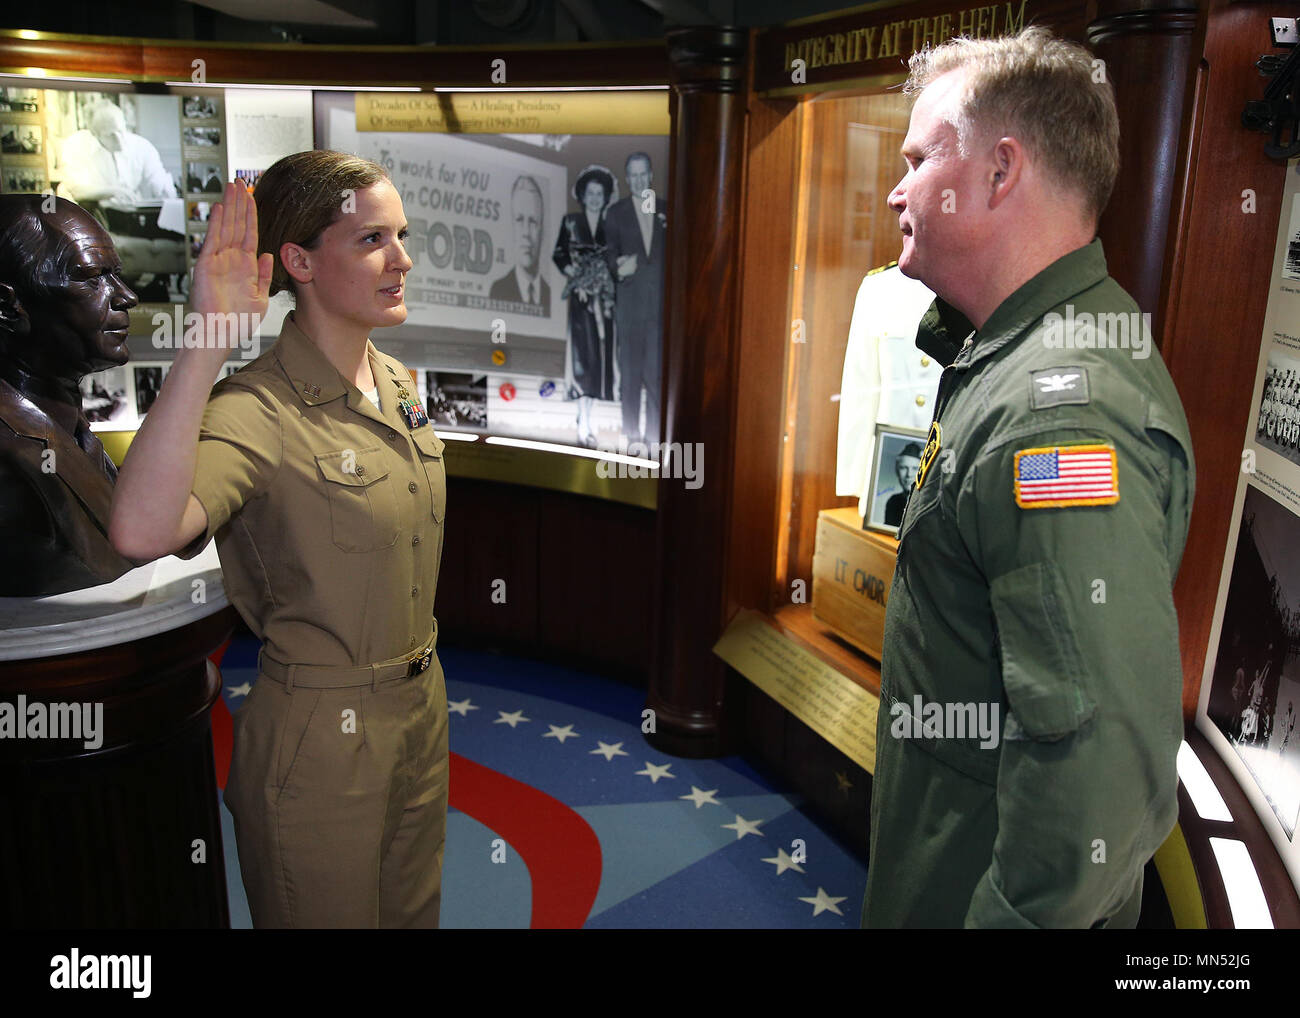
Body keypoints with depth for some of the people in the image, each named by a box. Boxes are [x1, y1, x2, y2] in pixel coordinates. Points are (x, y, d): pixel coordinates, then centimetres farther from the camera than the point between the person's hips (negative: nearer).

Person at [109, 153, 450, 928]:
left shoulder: (398, 383, 2)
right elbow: (143, 531, -43)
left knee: (414, 909, 25)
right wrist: (210, 341, -42)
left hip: (421, 704, 7)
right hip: (320, 730, -7)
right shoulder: (256, 411, -22)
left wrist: (422, 674, 17)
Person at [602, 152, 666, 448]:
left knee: (658, 370, -1)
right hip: (629, 301, -1)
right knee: (630, 370, 0)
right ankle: (632, 432, 7)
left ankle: (654, 432, 6)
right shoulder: (616, 212, 8)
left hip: (661, 302, 1)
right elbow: (611, 254, 4)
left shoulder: (666, 210, 12)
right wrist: (620, 267, -18)